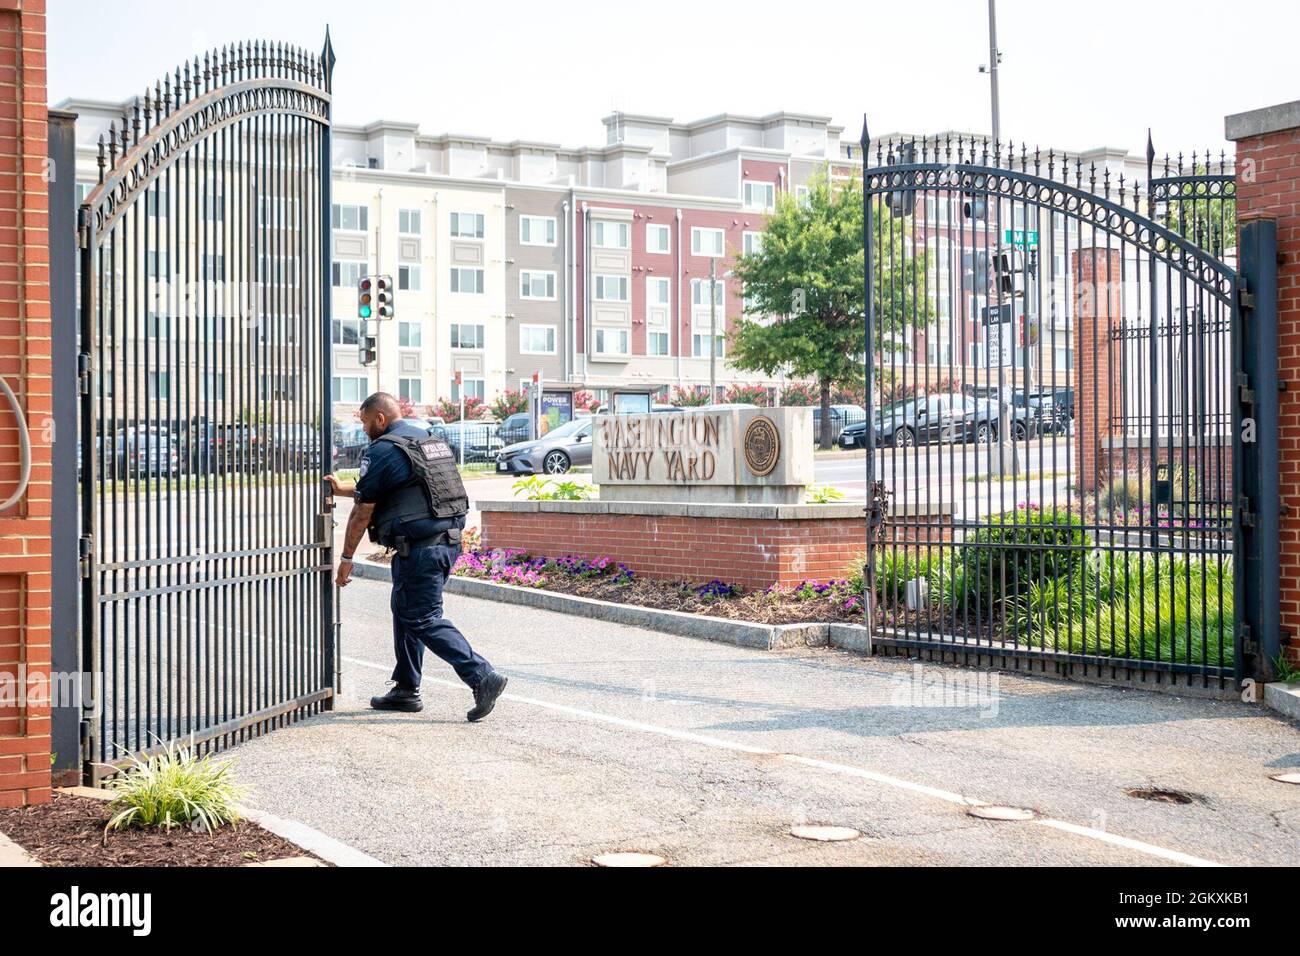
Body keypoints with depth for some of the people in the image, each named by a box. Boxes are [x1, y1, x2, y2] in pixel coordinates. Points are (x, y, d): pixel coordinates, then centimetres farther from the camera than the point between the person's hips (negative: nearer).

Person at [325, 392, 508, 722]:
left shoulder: (383, 450, -9)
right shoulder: (428, 439, 19)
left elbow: (363, 510, -6)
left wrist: (346, 558, 3)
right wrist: (343, 489, 39)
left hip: (419, 547, -10)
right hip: (449, 539, 10)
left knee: (424, 620, -6)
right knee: (405, 611, 18)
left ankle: (482, 677, -15)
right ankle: (406, 690, 22)